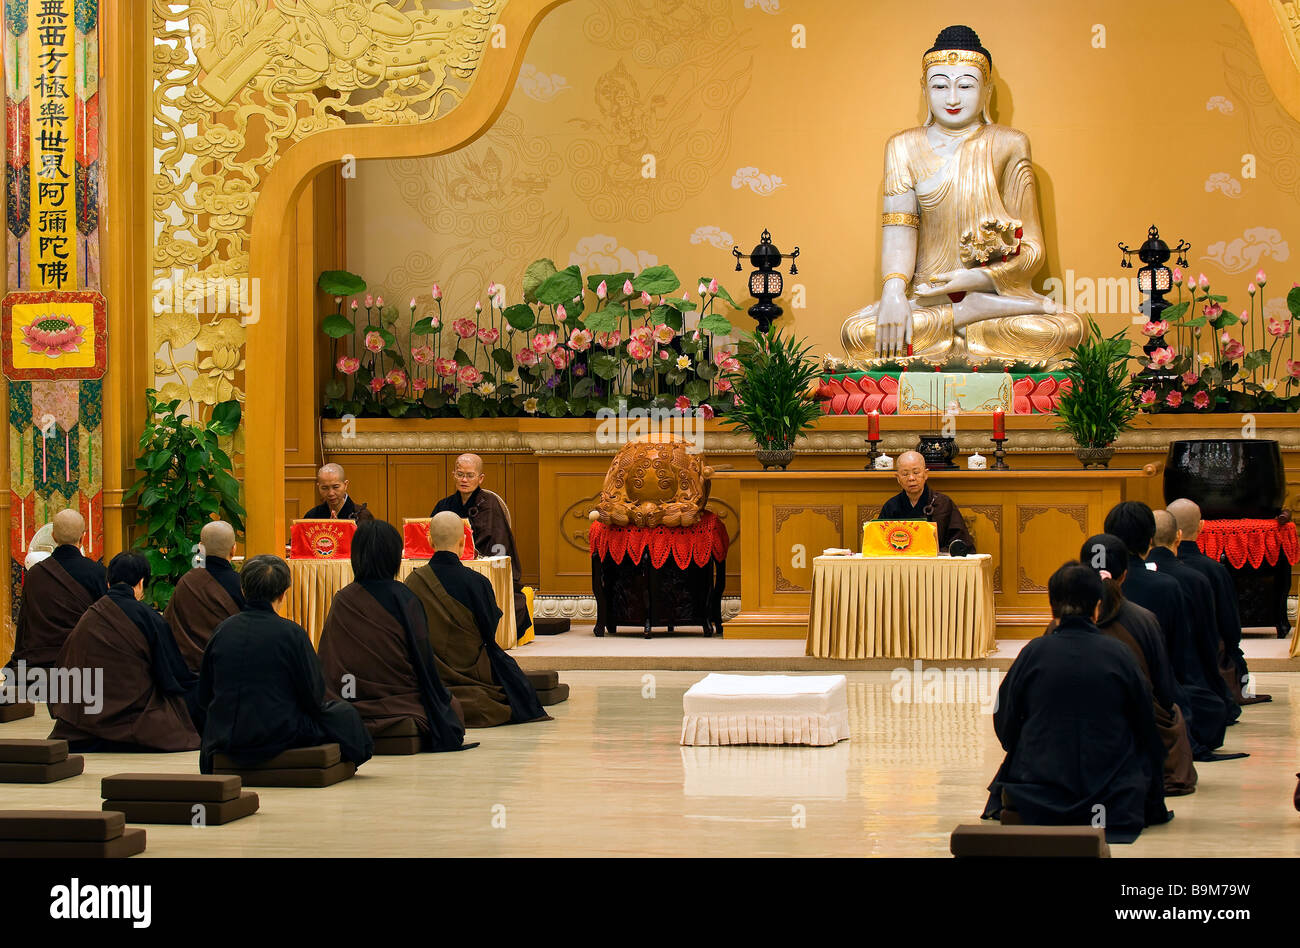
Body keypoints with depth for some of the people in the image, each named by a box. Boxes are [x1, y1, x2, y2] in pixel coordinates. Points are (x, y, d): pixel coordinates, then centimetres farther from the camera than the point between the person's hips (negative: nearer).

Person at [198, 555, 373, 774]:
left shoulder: (222, 630, -1)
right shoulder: (291, 633, -13)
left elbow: (204, 697, 6)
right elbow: (313, 694, -9)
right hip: (279, 735, -5)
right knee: (346, 713, 19)